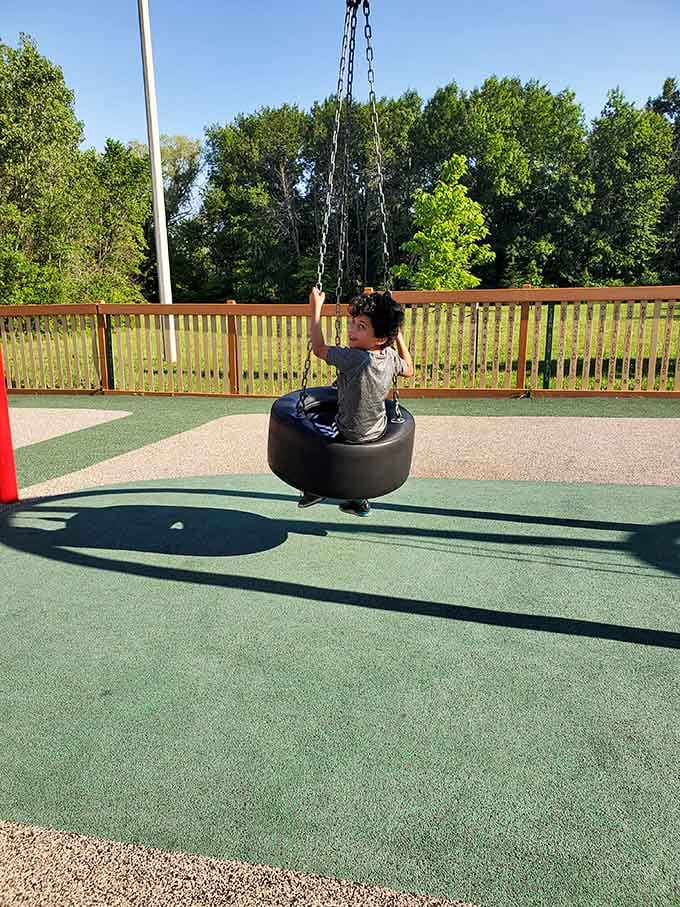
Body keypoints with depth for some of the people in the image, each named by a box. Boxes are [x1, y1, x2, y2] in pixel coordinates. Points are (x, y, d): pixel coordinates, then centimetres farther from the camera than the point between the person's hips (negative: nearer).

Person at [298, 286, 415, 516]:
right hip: (378, 432, 6)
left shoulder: (353, 358, -32)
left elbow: (319, 348, -17)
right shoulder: (390, 357, -12)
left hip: (351, 436, -6)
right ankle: (359, 500, 39)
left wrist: (315, 310, -9)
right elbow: (409, 370, 11)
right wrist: (398, 334, 10)